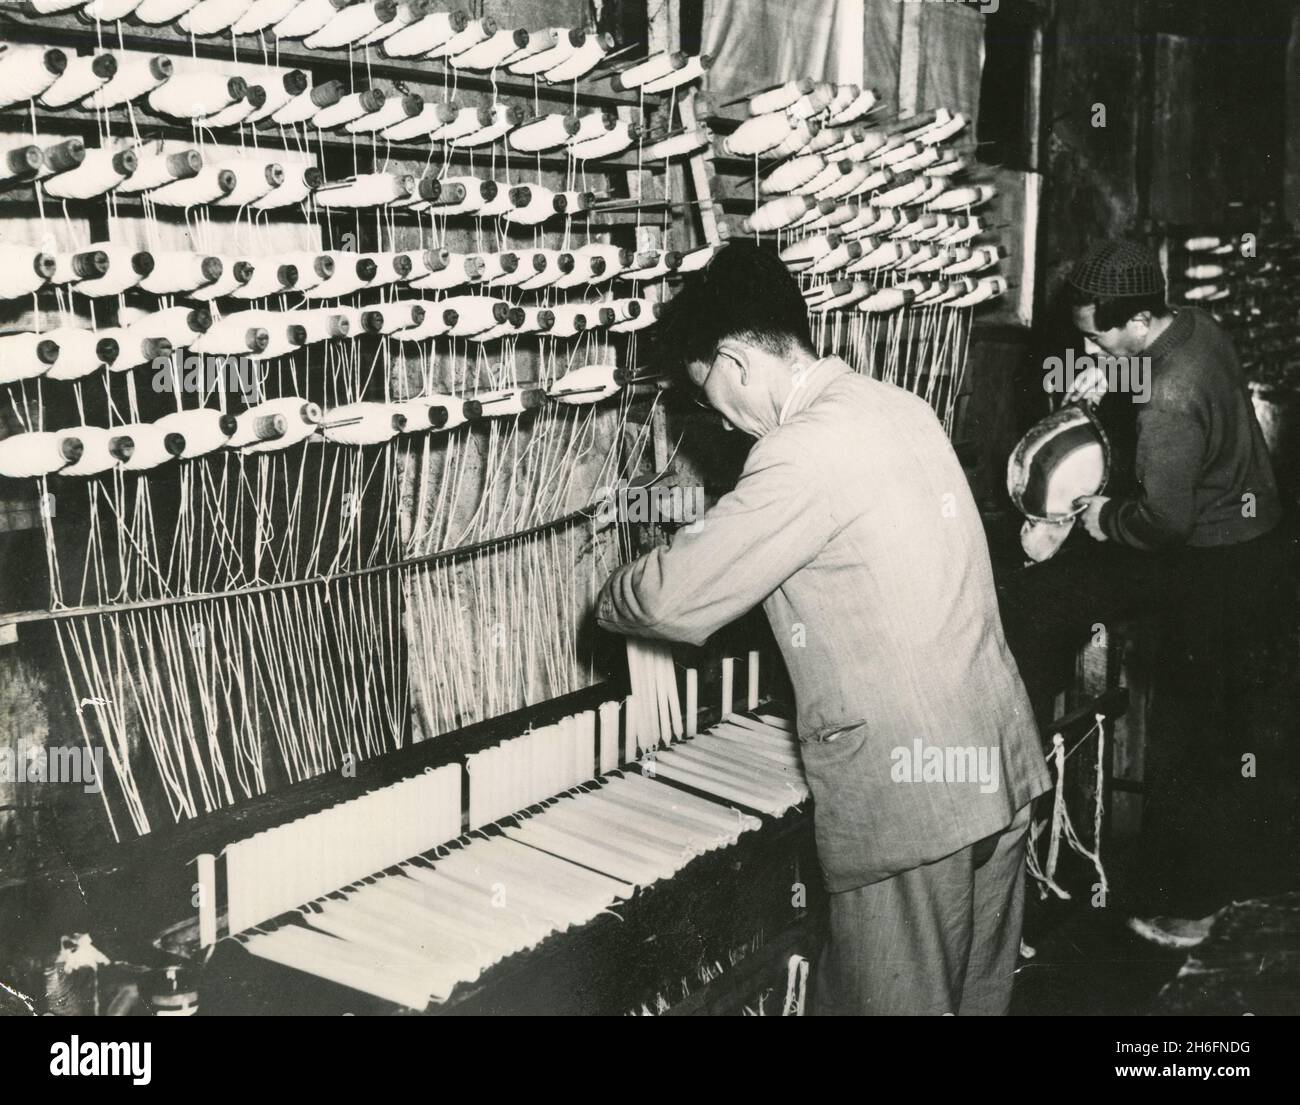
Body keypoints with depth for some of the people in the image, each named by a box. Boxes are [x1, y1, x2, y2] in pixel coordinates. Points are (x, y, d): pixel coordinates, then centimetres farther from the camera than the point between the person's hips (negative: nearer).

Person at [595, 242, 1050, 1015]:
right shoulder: (902, 408, 7)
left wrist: (614, 599, 6)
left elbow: (677, 596, -16)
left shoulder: (805, 451, -19)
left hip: (909, 788, -8)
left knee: (900, 1000, 7)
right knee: (976, 995, 20)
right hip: (995, 761, 8)